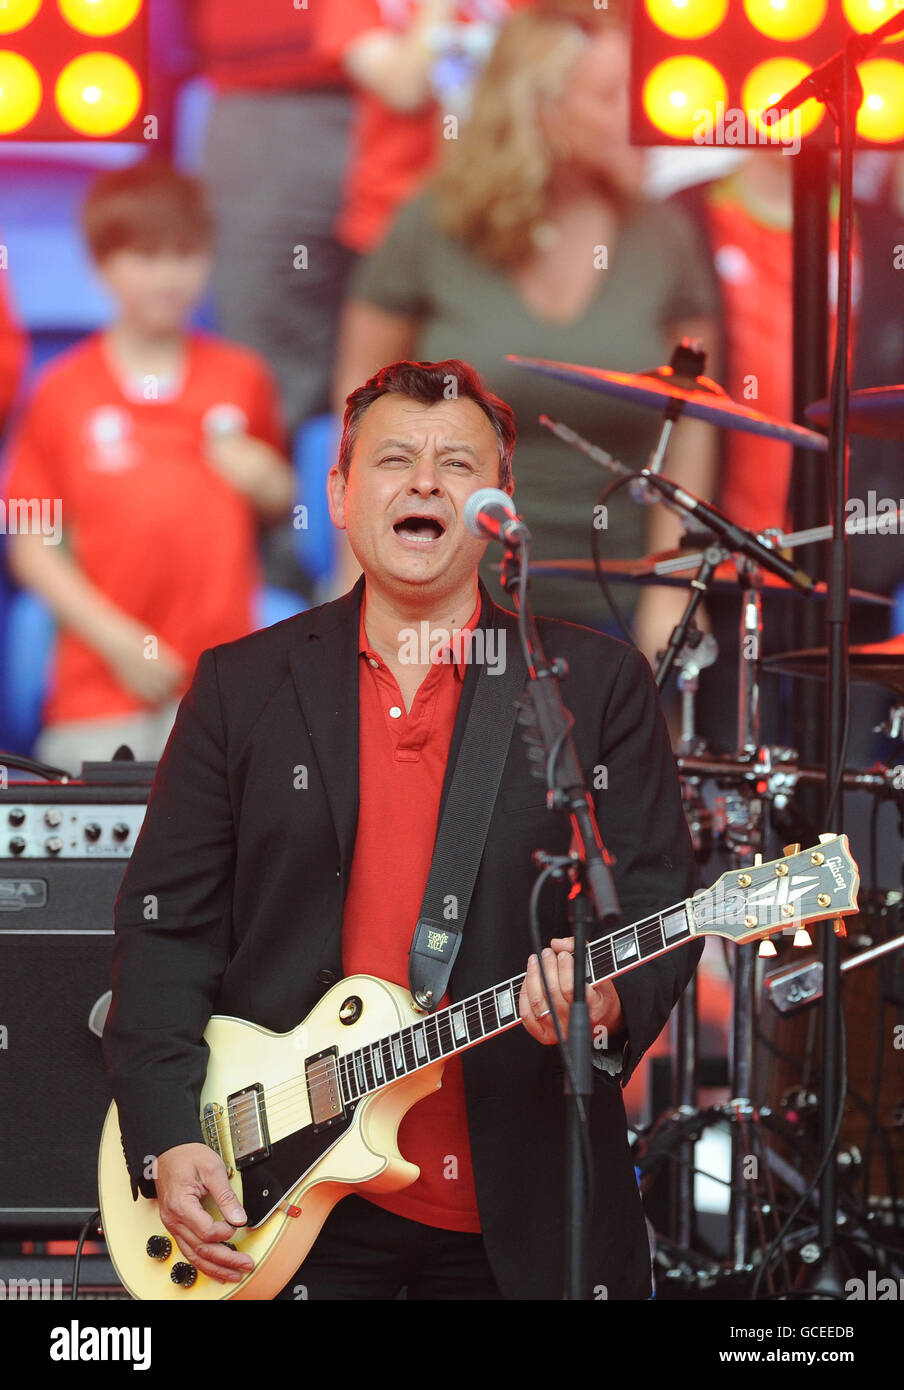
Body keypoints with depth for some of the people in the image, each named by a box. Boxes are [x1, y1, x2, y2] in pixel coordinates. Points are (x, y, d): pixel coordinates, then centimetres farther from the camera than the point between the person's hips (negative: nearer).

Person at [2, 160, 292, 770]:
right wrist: (118, 639, -8)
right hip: (99, 689, -1)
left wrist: (268, 484, -2)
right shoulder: (64, 392, 2)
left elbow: (282, 501, 21)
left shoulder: (241, 377, 9)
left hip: (223, 678, 1)